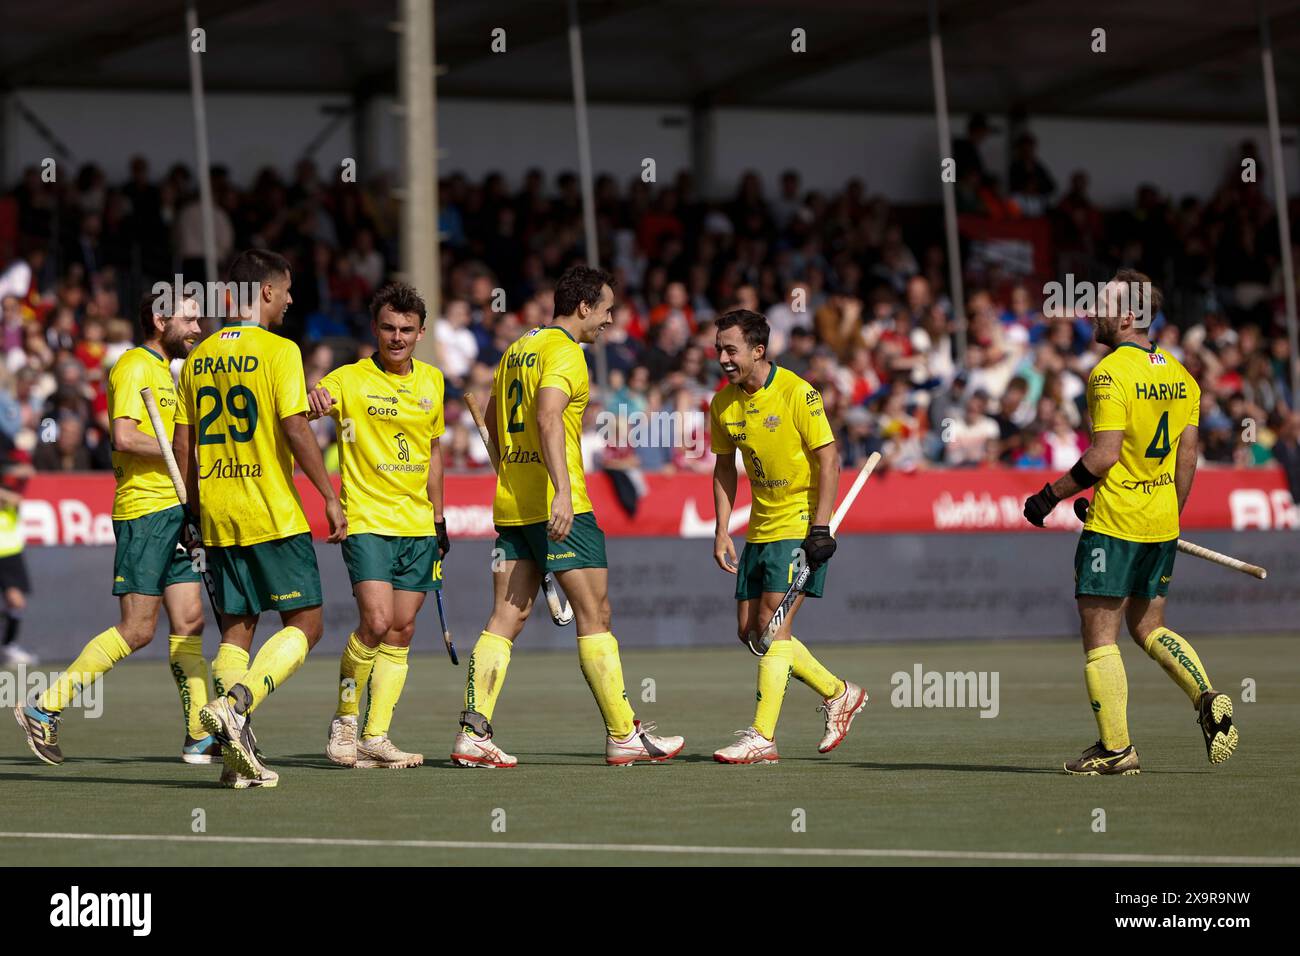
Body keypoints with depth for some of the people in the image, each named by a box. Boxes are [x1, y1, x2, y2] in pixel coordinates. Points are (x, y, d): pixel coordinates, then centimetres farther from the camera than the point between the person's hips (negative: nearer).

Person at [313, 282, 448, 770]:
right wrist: (313, 399, -45)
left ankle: (376, 736, 6)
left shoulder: (431, 381, 11)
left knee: (401, 632, 3)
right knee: (377, 621, -18)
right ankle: (344, 720, 0)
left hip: (418, 527, 5)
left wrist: (439, 519, 21)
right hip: (367, 521, -5)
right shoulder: (350, 380, -5)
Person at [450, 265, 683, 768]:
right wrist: (562, 490, -30)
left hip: (510, 501, 8)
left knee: (505, 619, 4)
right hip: (559, 505, -8)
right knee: (594, 617, -1)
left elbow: (492, 420, 25)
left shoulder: (517, 349, 17)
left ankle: (473, 733, -5)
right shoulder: (564, 351, -9)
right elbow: (548, 415, -23)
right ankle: (624, 736, 3)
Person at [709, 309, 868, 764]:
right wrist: (722, 531, 7)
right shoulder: (723, 403, 3)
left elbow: (829, 459, -13)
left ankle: (761, 738, -13)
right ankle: (839, 693, 22)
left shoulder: (797, 393, -16)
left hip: (800, 525, -7)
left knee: (772, 623, -14)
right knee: (750, 630, 5)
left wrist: (820, 528, -18)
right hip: (760, 529, 7)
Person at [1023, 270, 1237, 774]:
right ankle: (1208, 698, -2)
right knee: (1149, 626, 19)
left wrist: (1050, 496, -11)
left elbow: (1104, 454, -20)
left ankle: (1116, 748, -2)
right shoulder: (1179, 374, 9)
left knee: (1100, 637, 0)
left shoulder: (1111, 372, -14)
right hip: (1162, 525, 8)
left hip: (1114, 524, -8)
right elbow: (1187, 457, 12)